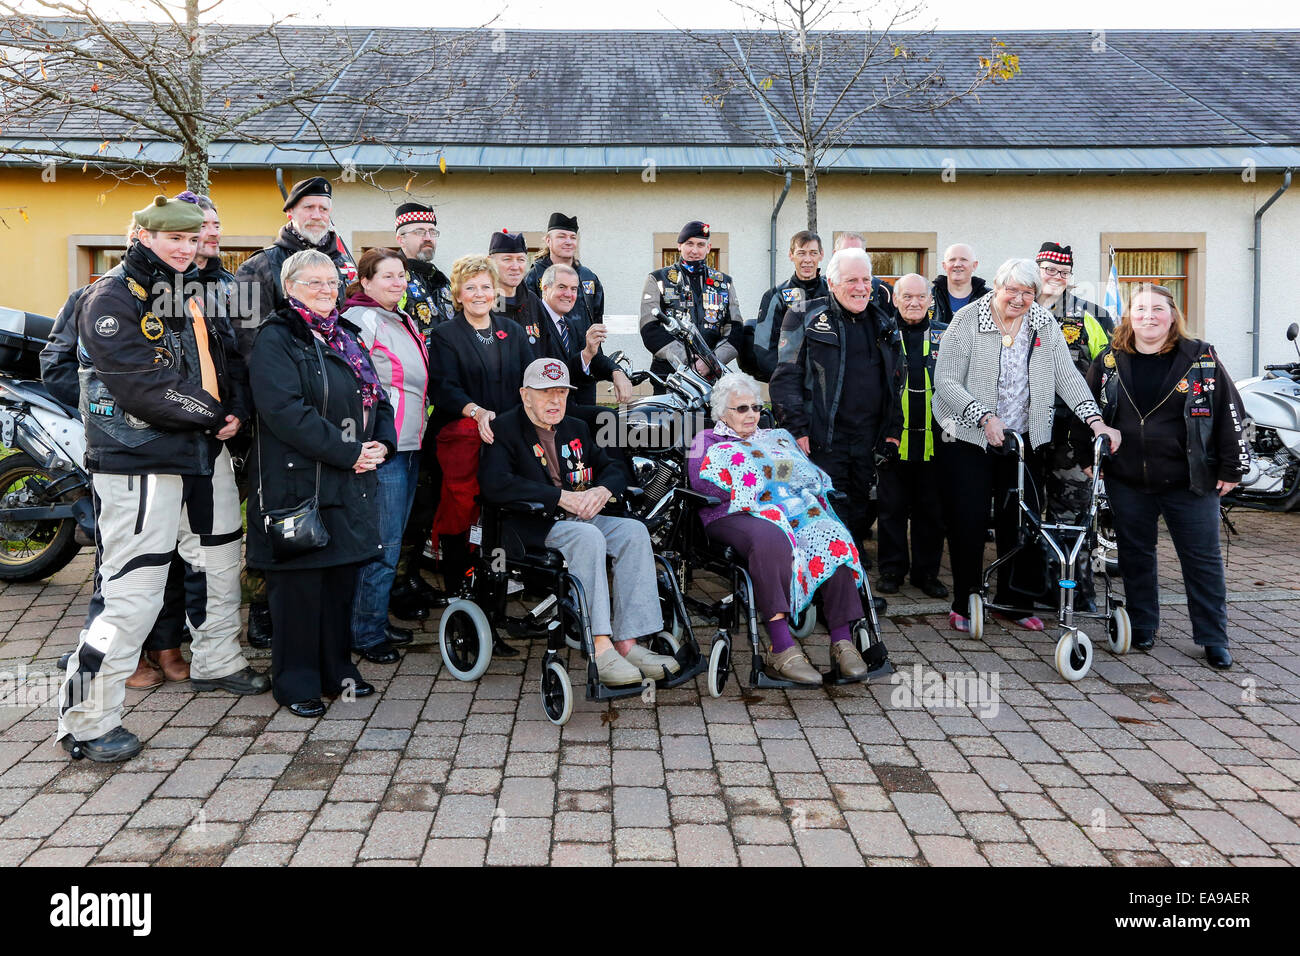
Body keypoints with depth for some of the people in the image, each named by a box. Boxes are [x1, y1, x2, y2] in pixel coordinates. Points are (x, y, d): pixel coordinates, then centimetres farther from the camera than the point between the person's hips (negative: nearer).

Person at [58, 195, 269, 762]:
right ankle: (87, 720, 2)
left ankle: (216, 662, 42)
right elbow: (139, 386, -20)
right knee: (131, 593, -10)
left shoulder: (194, 297, 15)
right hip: (139, 461, -9)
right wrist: (210, 415, -13)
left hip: (205, 455, 9)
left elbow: (220, 364, 20)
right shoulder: (112, 300, -10)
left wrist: (232, 411, 0)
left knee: (220, 566, 21)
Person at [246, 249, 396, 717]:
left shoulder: (347, 338, 17)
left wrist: (382, 443, -4)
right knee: (299, 583, 0)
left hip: (351, 485, 7)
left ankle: (336, 669, 27)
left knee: (342, 576, 13)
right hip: (297, 483, -7)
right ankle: (295, 681, 13)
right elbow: (286, 412, -19)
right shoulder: (274, 340, -7)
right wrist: (349, 453, -20)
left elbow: (377, 398, 17)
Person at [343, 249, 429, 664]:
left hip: (409, 445, 9)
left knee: (391, 541, 15)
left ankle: (377, 619, 27)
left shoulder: (406, 322, 17)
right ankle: (366, 633, 7)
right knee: (382, 546, -5)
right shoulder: (359, 320, -11)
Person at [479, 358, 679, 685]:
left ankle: (627, 643, -25)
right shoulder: (505, 429, -2)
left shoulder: (576, 428, 21)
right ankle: (600, 649, -36)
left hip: (580, 517, 7)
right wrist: (561, 497, -20)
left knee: (634, 530, -21)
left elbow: (614, 469, 20)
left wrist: (602, 490, -6)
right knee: (588, 536, -35)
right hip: (533, 527, -6)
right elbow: (494, 484, -20)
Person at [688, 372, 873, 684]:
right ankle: (782, 649, -44)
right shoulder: (706, 442, 19)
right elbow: (700, 480, -2)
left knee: (834, 537, -29)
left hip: (796, 508, 4)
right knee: (770, 539, -40)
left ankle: (842, 640, -30)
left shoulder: (778, 437, 32)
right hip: (739, 515, -4)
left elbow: (813, 475, 22)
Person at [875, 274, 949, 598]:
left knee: (930, 508, 8)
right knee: (892, 507, 5)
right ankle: (892, 569, 16)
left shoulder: (946, 336, 9)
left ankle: (927, 571, 19)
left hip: (933, 438, 1)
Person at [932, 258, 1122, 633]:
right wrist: (986, 418, -24)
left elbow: (1067, 376, -2)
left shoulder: (1044, 323, 4)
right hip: (970, 438, -3)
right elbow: (946, 381, -13)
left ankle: (1012, 599, 21)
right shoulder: (968, 320, -8)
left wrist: (1096, 420, -16)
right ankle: (963, 603, 12)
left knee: (1024, 518, 4)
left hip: (1024, 440, 4)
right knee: (968, 519, -2)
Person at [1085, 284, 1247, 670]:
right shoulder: (1110, 361, 3)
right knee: (1135, 556, 13)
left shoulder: (1202, 358, -4)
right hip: (1127, 483, 2)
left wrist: (1232, 468, -2)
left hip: (1190, 483, -2)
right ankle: (1142, 627, 28)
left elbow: (1230, 413, -1)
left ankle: (1214, 639, 18)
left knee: (1203, 560, 5)